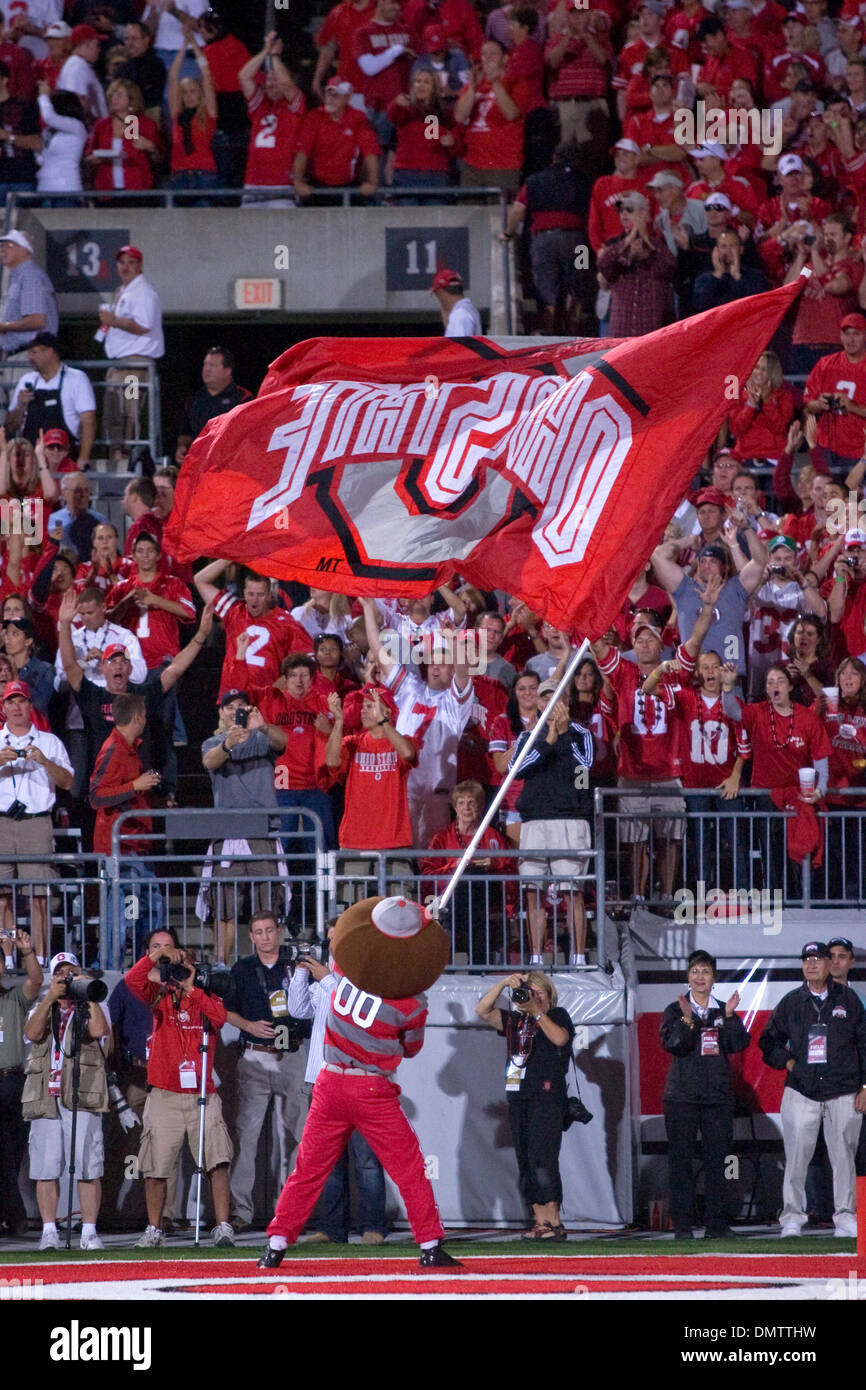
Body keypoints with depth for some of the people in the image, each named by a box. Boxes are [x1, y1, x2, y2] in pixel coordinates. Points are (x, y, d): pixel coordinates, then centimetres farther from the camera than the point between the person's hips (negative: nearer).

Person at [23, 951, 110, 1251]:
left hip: (83, 1095, -2)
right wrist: (50, 998, -6)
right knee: (46, 1169, -1)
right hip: (45, 1098, 2)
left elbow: (99, 1031, -8)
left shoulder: (93, 1009, 13)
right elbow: (33, 1033, -2)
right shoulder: (40, 1010, 19)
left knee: (88, 1168, -7)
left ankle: (89, 1232, -5)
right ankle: (49, 1231, 3)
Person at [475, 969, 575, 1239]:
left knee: (541, 1159, -16)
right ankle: (540, 1221, 3)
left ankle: (554, 1222, -17)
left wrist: (536, 1011, -14)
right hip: (519, 1100, 6)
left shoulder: (557, 1016, 5)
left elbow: (560, 1038, -16)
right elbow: (482, 1010, 12)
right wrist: (504, 984, 2)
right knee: (526, 1164, 2)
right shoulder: (516, 1021, 19)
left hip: (547, 1098, -6)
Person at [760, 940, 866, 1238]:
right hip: (801, 1090, 1)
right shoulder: (791, 1002, 9)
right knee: (796, 1157, -4)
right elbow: (768, 1042, 17)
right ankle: (792, 1218, 1)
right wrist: (788, 1062, 0)